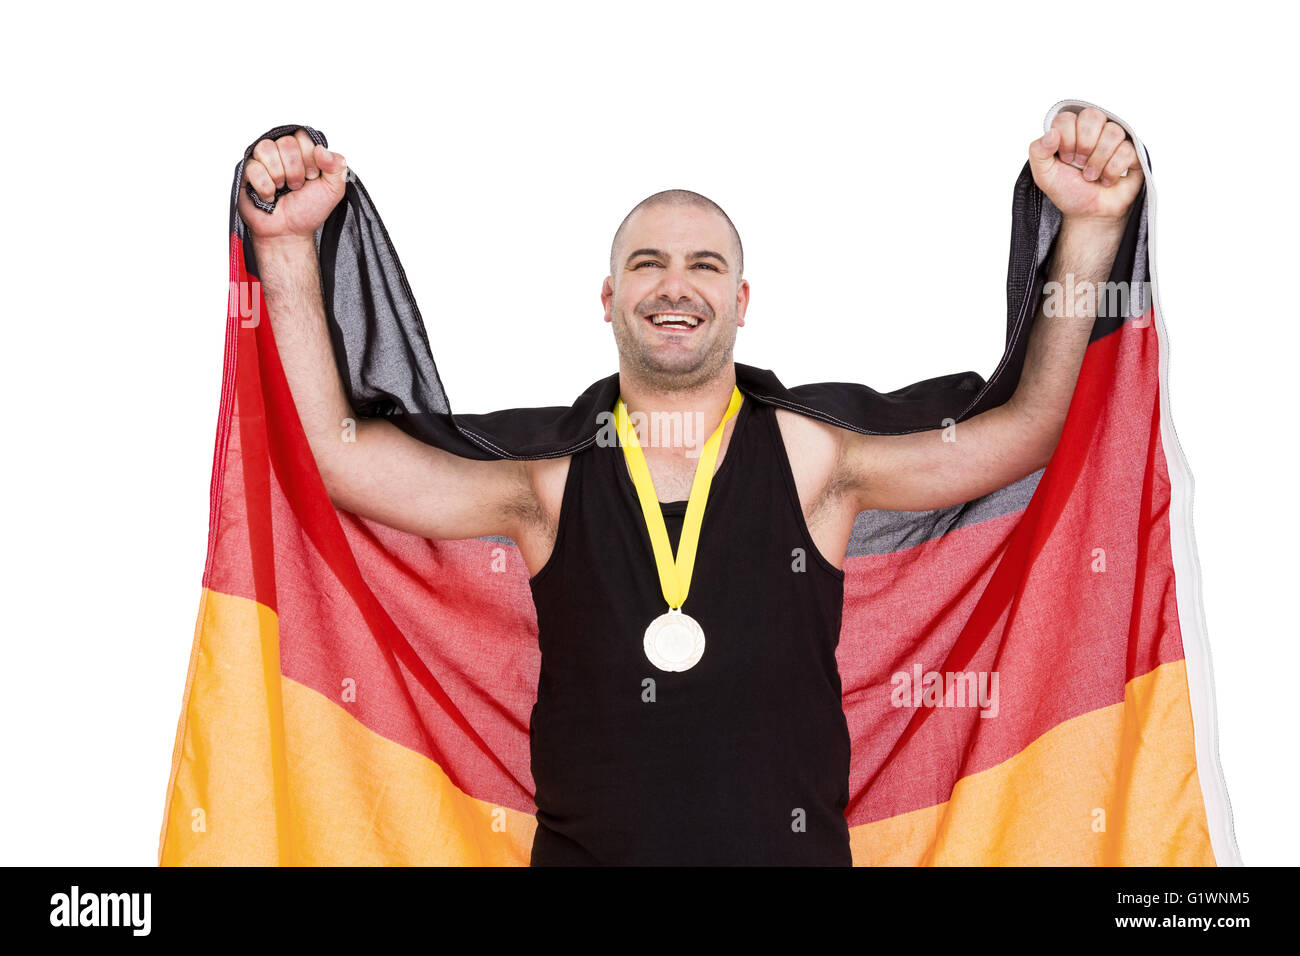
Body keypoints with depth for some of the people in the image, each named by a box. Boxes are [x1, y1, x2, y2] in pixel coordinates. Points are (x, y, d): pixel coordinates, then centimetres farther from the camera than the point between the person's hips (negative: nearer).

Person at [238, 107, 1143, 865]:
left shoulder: (810, 458, 0)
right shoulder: (554, 474, 1)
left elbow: (1024, 429, -2)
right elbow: (344, 456, -5)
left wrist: (1093, 227, -8)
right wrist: (289, 250, -9)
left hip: (790, 846, 0)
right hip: (587, 847, 0)